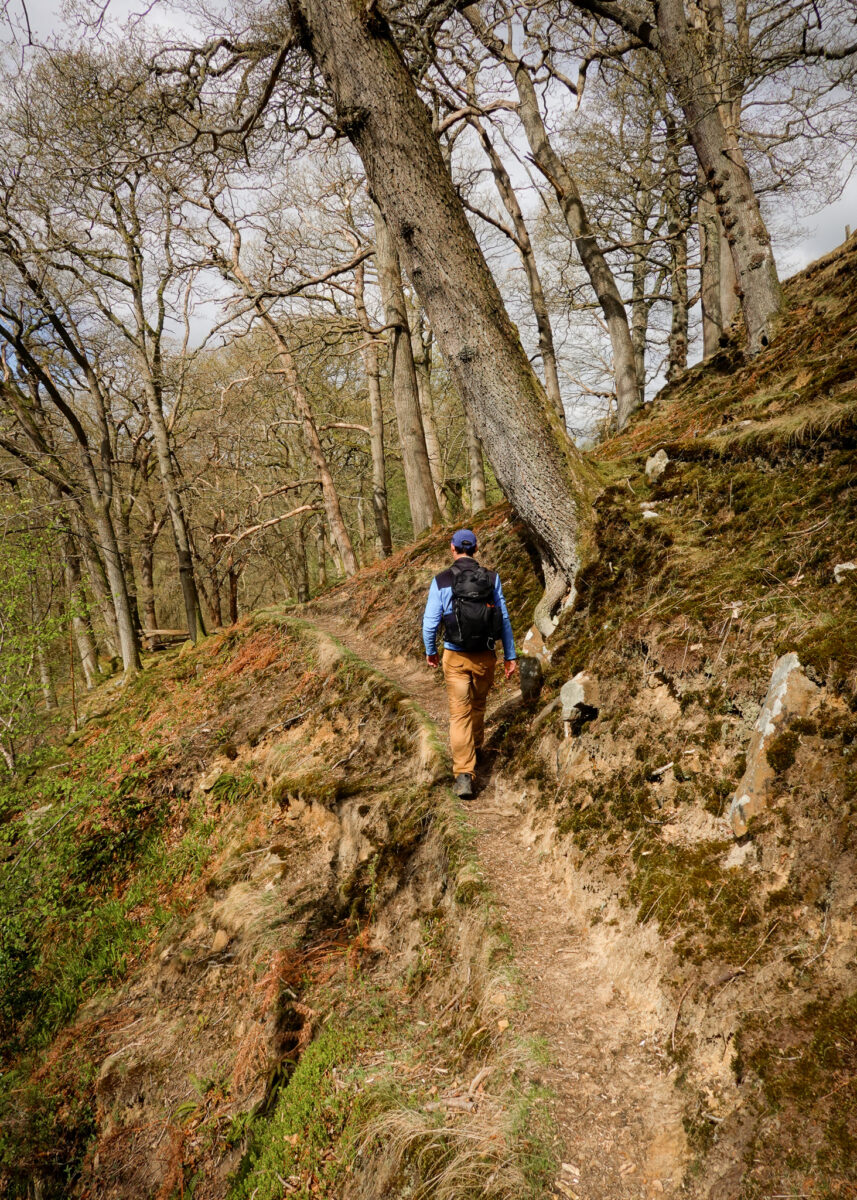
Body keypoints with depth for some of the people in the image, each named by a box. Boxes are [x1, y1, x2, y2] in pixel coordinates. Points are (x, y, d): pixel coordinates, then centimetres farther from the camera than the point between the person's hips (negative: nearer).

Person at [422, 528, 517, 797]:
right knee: (478, 705, 25)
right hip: (486, 657, 2)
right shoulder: (492, 579, -3)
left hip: (456, 658, -2)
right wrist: (510, 656, 7)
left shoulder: (441, 581, -7)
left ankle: (464, 775, -8)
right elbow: (504, 619, -1)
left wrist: (430, 651, 13)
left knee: (460, 714, 1)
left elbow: (430, 622, -4)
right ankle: (474, 748, 47)